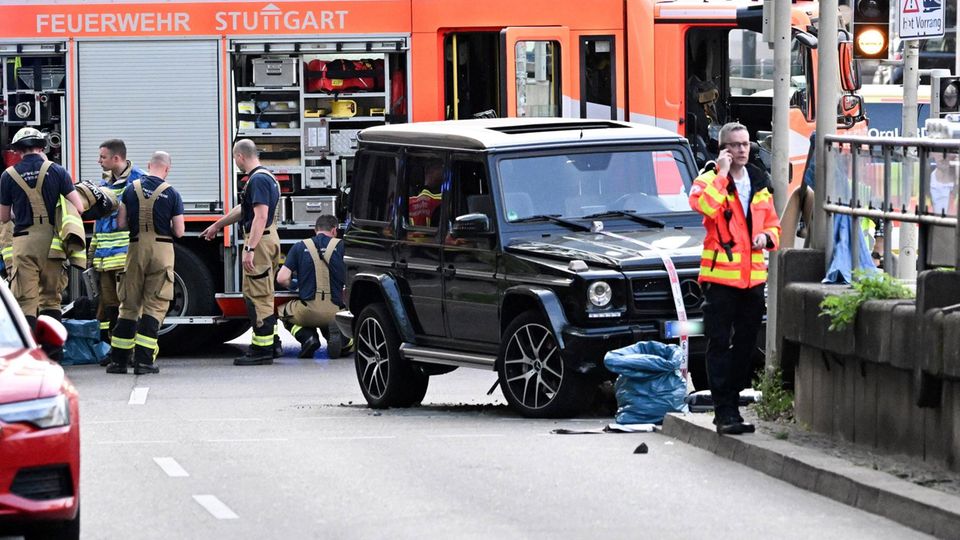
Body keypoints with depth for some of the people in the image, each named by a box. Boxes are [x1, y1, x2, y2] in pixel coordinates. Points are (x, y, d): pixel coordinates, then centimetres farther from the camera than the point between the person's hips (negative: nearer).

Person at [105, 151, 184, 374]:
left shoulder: (131, 189, 3)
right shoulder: (171, 194, -3)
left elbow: (121, 223, 3)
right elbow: (179, 231, -2)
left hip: (137, 248, 3)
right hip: (161, 249, -3)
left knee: (129, 304, 10)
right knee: (154, 305, 0)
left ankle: (119, 359, 10)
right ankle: (144, 360, -7)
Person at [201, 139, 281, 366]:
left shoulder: (258, 180, -16)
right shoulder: (266, 177, 18)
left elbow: (260, 216, -25)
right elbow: (243, 210, 30)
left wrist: (250, 249, -29)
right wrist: (217, 226, 40)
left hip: (260, 240, -10)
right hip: (269, 239, 10)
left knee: (257, 296, -8)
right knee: (263, 295, 17)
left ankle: (262, 350, -9)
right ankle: (271, 343, 22)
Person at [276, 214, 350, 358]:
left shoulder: (299, 247, 4)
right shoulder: (341, 246, 3)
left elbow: (282, 278, -3)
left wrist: (293, 285, 20)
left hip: (308, 312, 0)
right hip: (334, 311, 0)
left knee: (283, 312, 32)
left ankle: (306, 336, 2)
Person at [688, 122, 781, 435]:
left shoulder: (760, 182, 13)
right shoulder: (709, 180, -4)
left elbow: (773, 222, 22)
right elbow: (705, 206, -26)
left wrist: (767, 237, 0)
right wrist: (721, 174, -21)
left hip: (753, 276, 6)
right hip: (720, 274, -6)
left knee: (746, 344, 11)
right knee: (719, 344, -5)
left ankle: (731, 401, 22)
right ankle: (724, 412, -5)